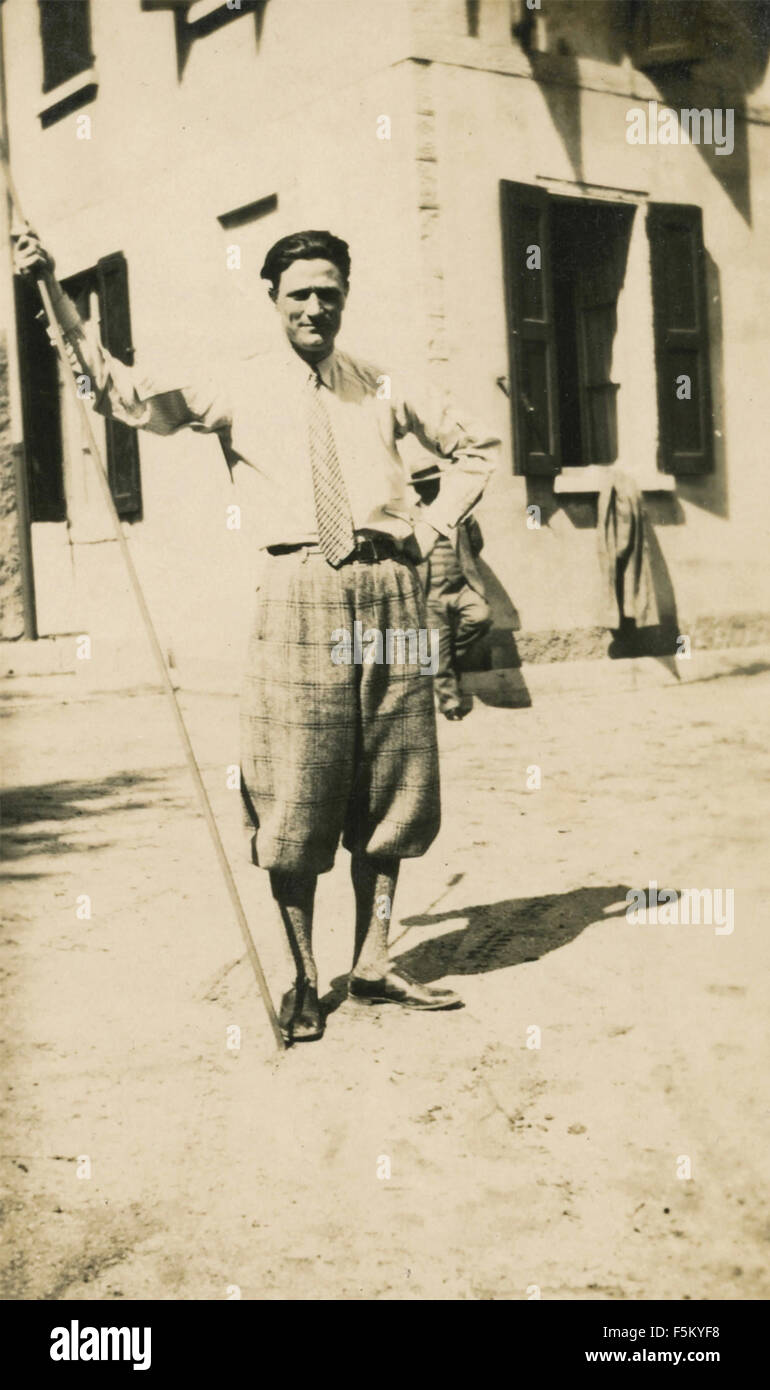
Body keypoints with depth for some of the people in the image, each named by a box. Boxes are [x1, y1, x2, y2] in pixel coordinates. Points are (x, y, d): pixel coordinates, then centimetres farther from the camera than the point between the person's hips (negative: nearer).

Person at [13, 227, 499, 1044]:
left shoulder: (382, 392, 13)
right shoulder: (240, 391, 6)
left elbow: (473, 448, 24)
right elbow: (128, 396, -5)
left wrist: (431, 526, 9)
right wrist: (52, 292, -12)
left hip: (388, 587, 3)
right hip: (298, 588, -3)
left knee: (389, 789, 6)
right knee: (295, 795, -1)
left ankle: (373, 967, 19)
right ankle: (302, 982, 11)